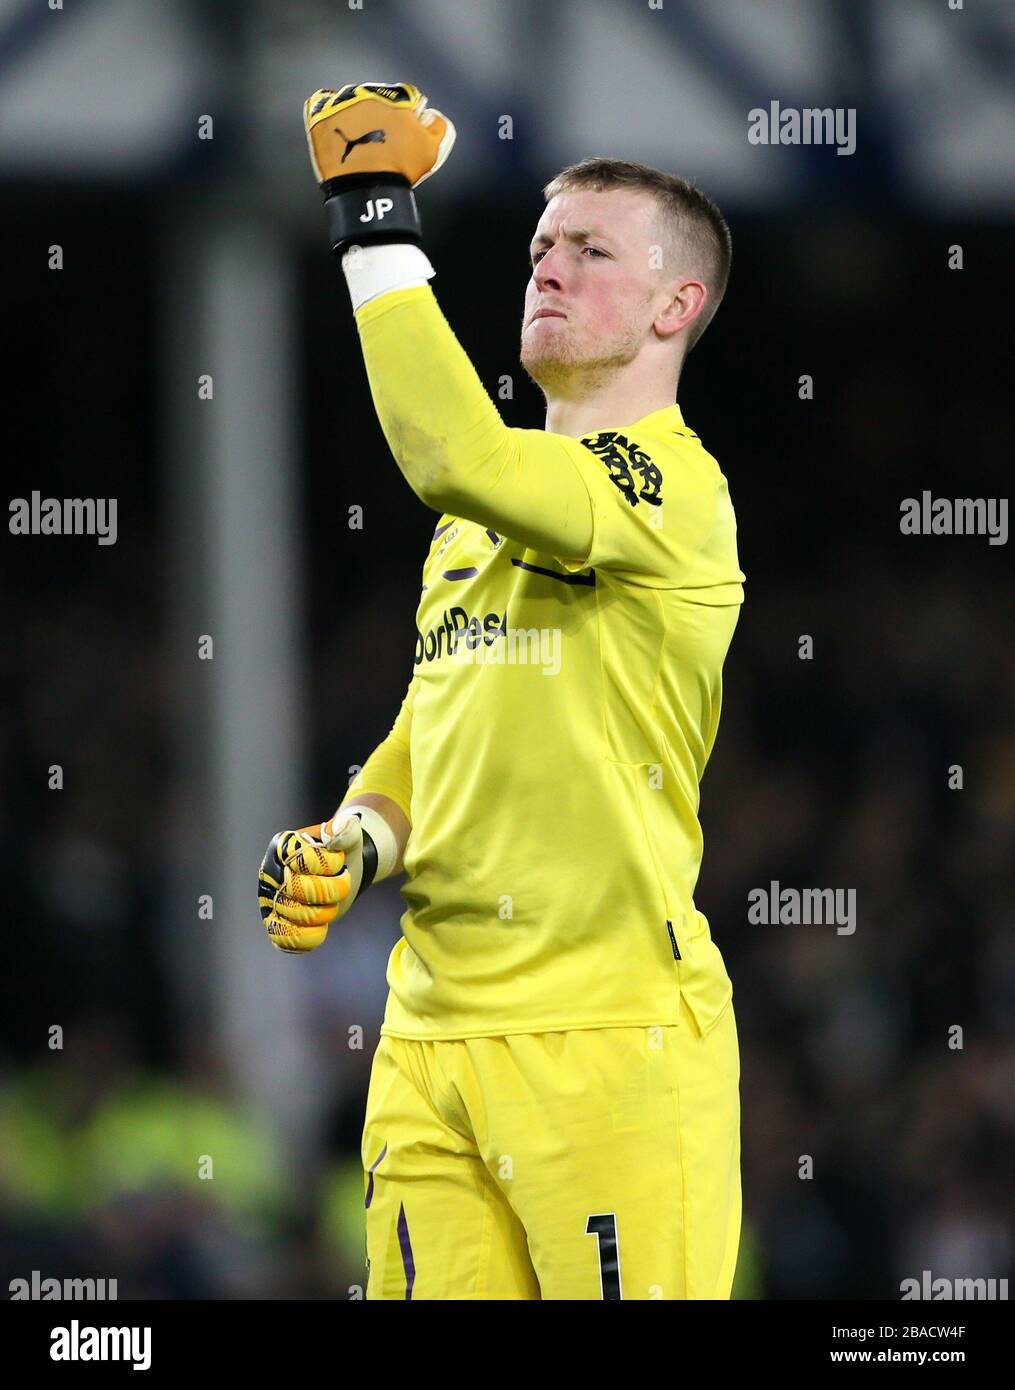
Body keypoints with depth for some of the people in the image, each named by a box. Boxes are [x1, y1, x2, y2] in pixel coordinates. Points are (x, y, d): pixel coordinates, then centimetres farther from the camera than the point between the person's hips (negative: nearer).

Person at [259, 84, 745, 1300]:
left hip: (607, 1042, -8)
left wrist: (374, 218, -19)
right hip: (430, 1036, 8)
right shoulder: (473, 514, 22)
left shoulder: (676, 486, -8)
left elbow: (454, 457, -25)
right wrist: (353, 848, 6)